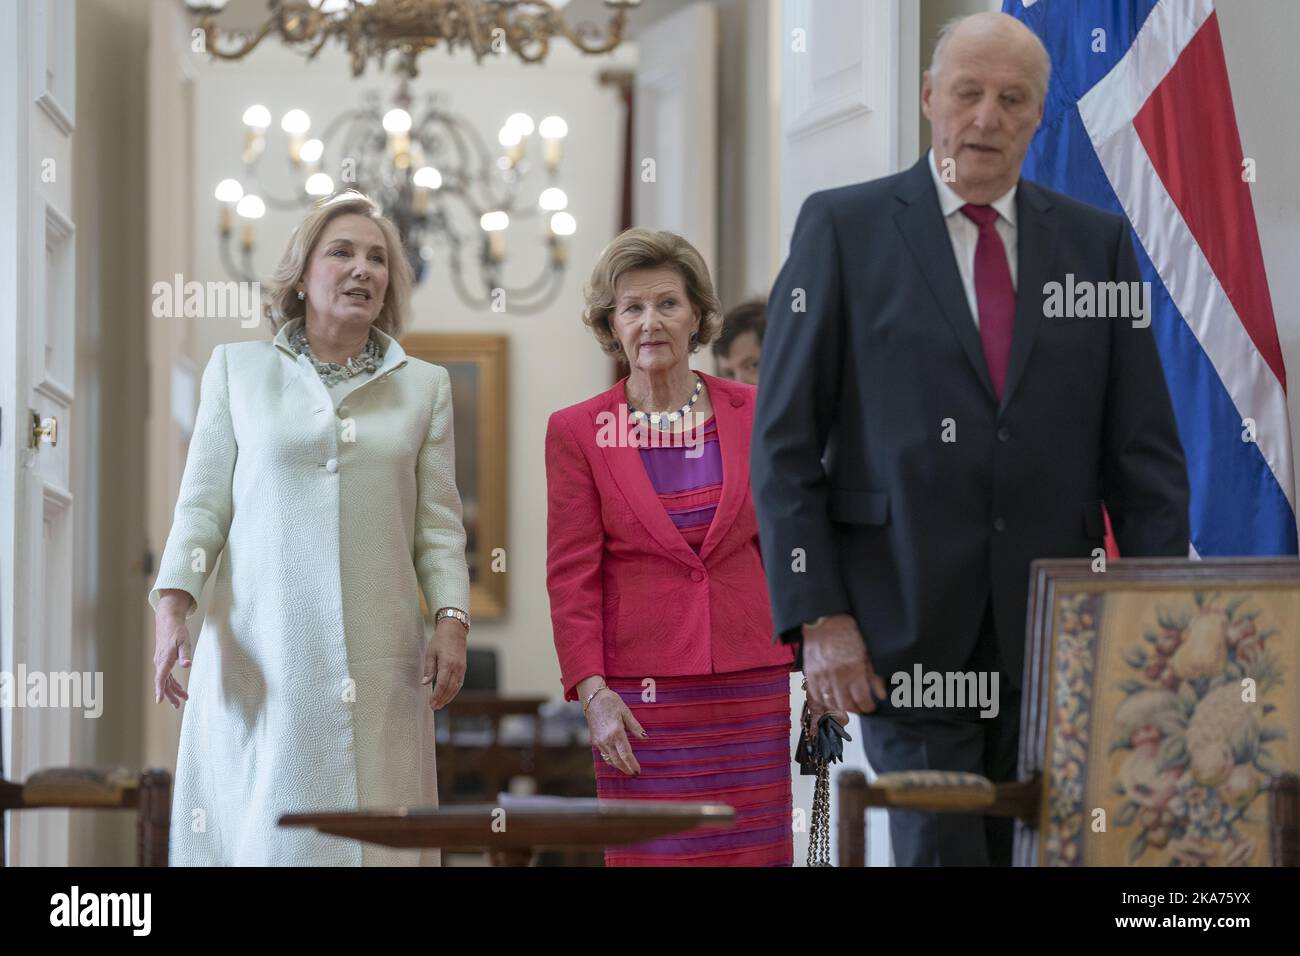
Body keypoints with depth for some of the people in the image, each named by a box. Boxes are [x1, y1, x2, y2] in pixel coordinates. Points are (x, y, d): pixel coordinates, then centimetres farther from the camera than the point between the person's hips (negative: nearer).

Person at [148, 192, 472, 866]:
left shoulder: (425, 386, 14)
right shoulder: (237, 368, 11)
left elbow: (438, 524, 11)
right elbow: (203, 502, 8)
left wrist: (452, 621, -3)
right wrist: (171, 607, -5)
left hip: (378, 667, 1)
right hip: (259, 658, -1)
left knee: (375, 836, -4)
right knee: (261, 834, -4)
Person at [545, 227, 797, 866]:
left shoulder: (752, 415, 8)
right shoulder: (578, 431, 3)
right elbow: (571, 575, 1)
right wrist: (590, 690, -8)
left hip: (751, 686, 2)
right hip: (643, 688, -2)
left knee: (755, 851, -1)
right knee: (655, 854, -5)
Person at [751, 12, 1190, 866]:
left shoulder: (1097, 243, 11)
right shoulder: (843, 228, 3)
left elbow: (1147, 453, 10)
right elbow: (785, 443, 0)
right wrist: (817, 617, -9)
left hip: (1051, 635, 3)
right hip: (906, 632, -3)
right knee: (938, 848, -9)